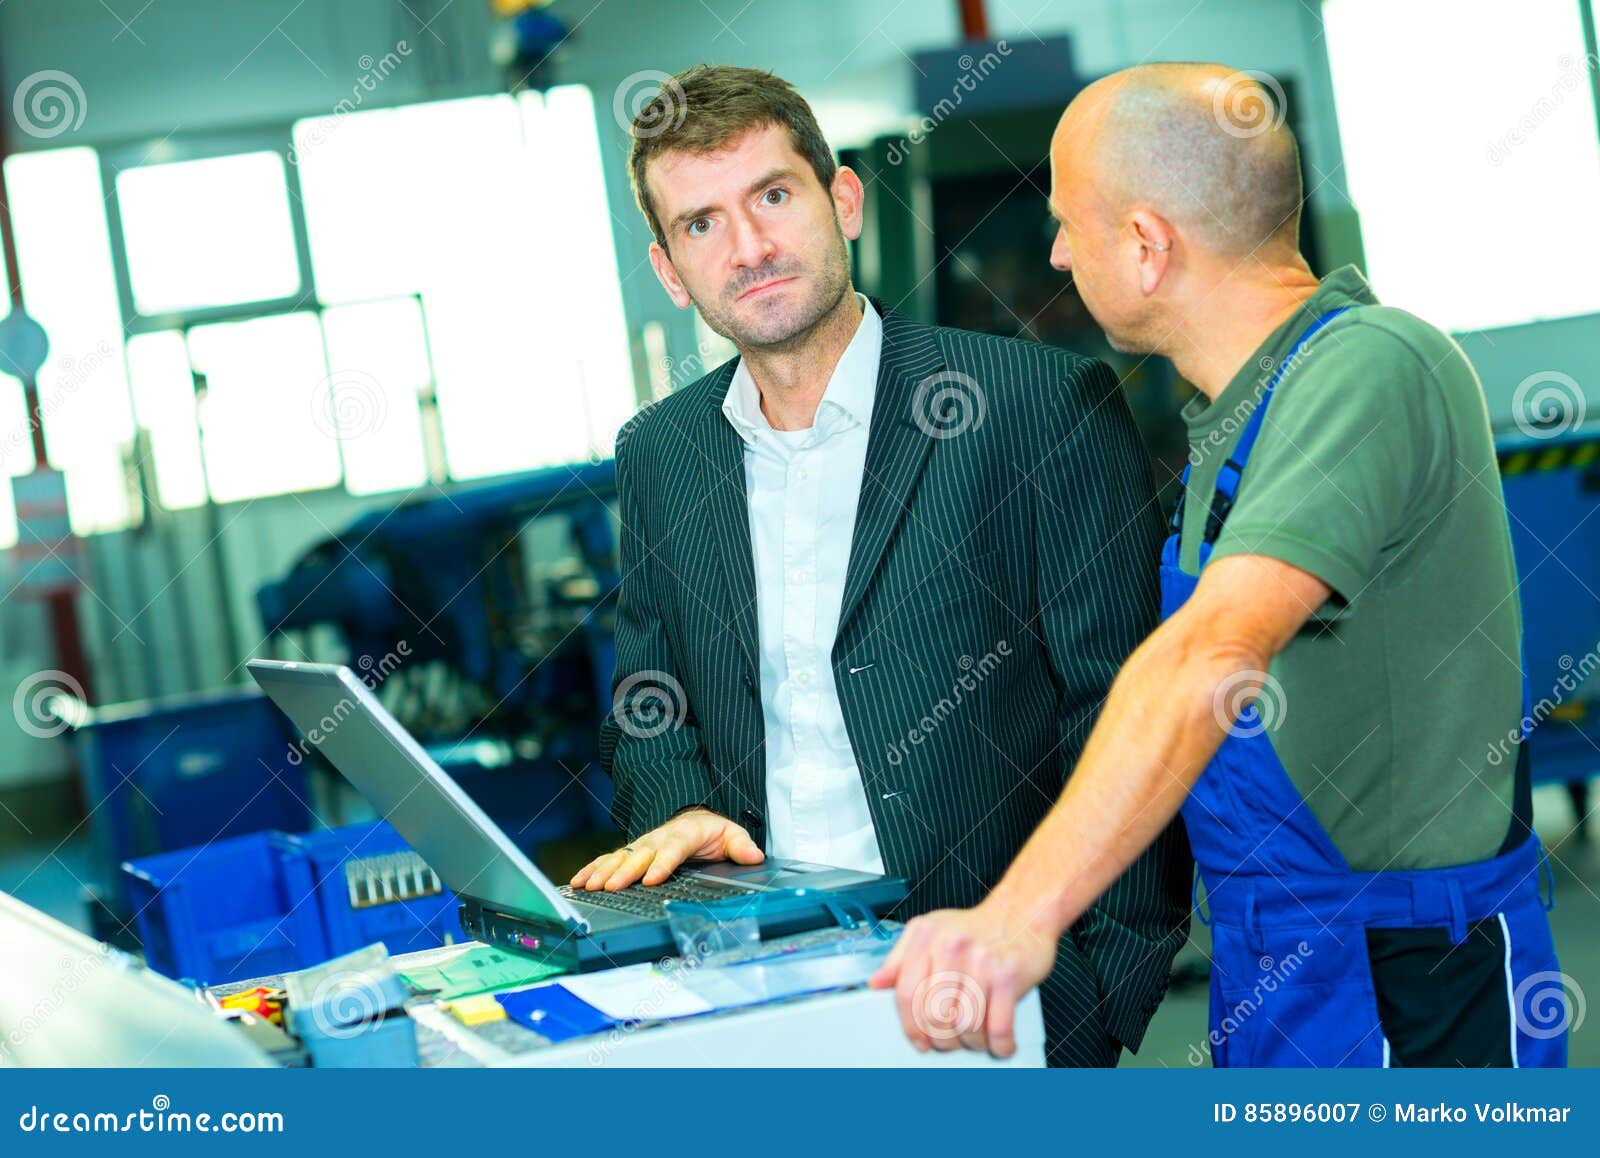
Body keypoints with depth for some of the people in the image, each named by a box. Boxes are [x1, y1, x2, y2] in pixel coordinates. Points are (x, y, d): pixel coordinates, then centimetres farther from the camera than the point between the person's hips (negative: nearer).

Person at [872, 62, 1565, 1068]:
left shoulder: (1371, 370, -22)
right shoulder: (1240, 402, 10)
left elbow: (1218, 648, -37)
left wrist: (1022, 912, -47)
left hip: (1402, 994, -9)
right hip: (1268, 960, 9)